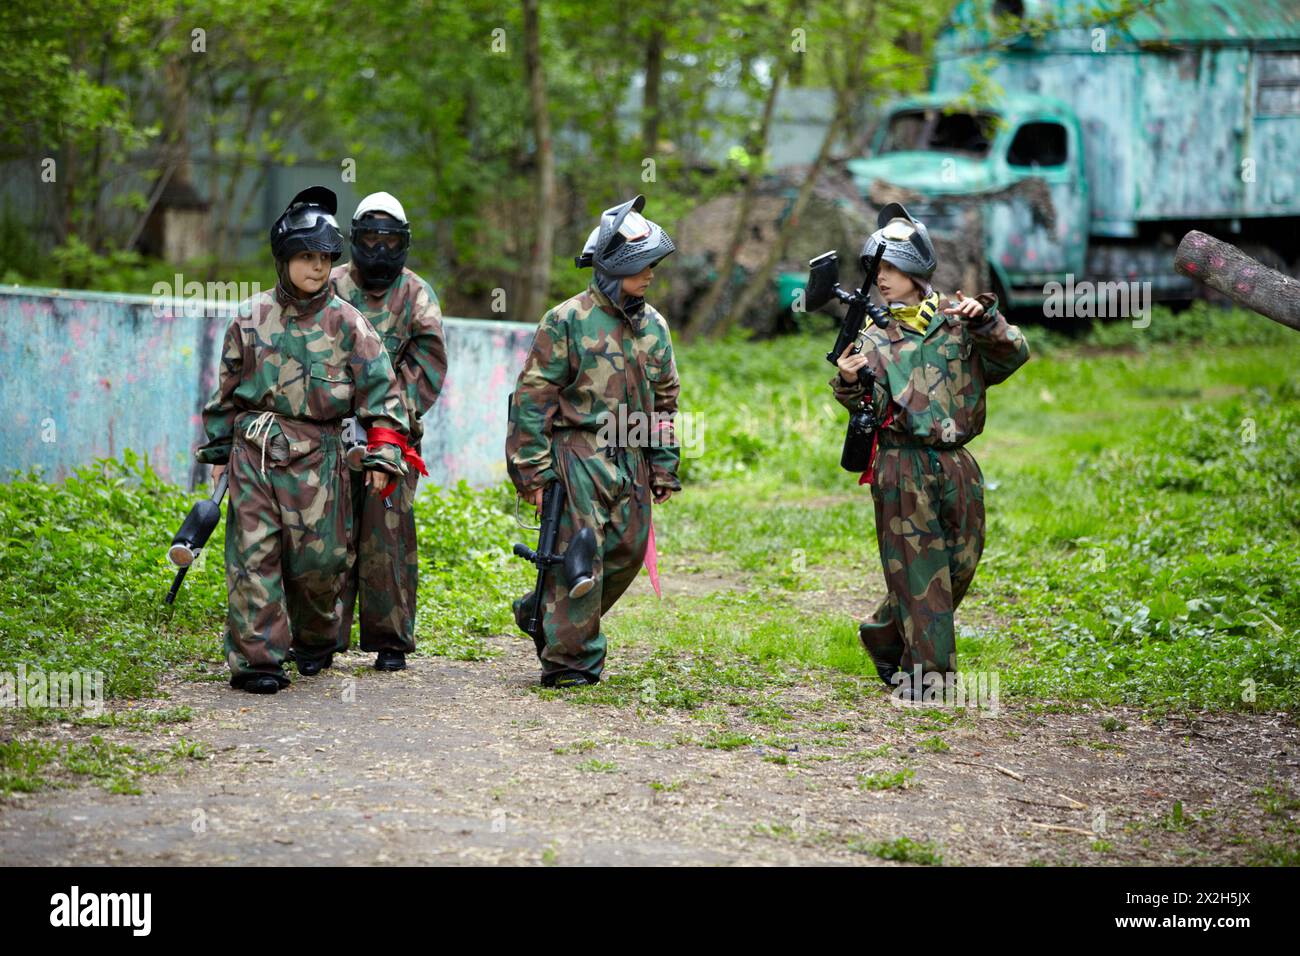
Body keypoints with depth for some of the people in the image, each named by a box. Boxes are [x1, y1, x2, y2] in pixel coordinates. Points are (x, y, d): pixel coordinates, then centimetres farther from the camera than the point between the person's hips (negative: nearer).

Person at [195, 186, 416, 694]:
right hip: (253, 448, 1)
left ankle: (315, 637, 29)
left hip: (316, 457, -1)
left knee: (319, 557, 1)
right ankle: (256, 658, -1)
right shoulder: (252, 317, 6)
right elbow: (227, 386, 16)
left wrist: (383, 455, -8)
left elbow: (381, 389, 0)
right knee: (254, 554, -4)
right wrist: (218, 449, 17)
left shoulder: (346, 322, 1)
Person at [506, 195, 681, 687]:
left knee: (626, 554, 10)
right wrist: (532, 470, -11)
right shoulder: (567, 322, -7)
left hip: (630, 458, 7)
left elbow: (664, 400, 20)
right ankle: (569, 661, 1)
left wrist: (664, 467, 16)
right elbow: (531, 397, -7)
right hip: (578, 455, -7)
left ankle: (543, 612, 29)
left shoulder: (653, 326, 12)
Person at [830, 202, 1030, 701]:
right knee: (918, 570, -4)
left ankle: (882, 636, 28)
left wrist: (984, 319, -16)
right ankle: (927, 673, -1)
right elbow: (872, 405, -3)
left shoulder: (956, 320, 7)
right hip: (903, 467, -3)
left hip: (957, 465, 3)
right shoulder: (873, 335, 4)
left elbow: (1012, 357, -1)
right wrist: (850, 384, -23)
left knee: (958, 568, 10)